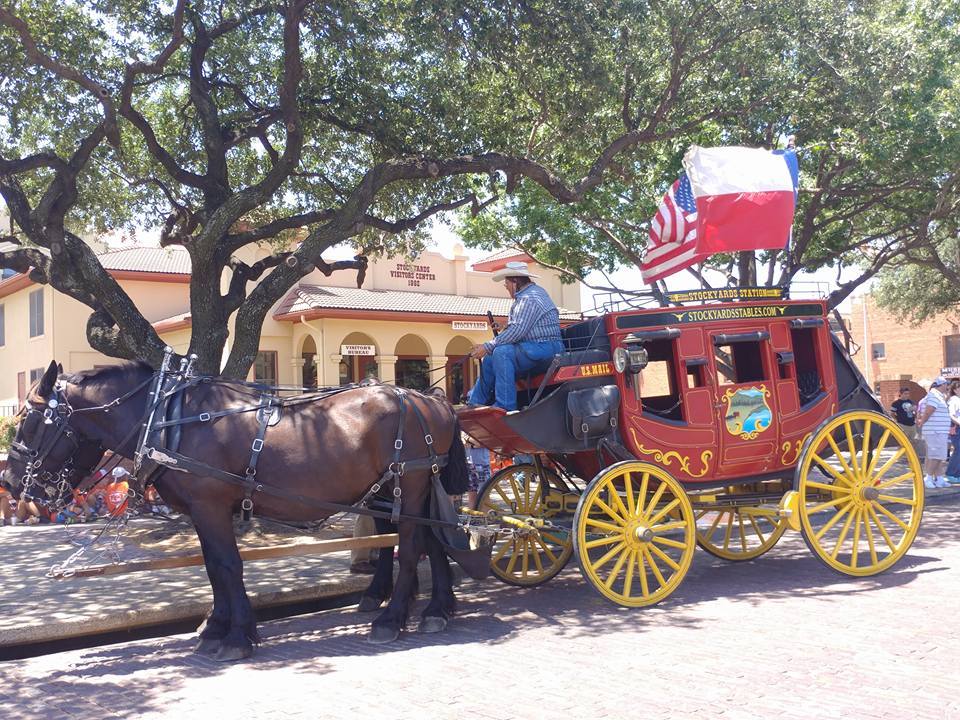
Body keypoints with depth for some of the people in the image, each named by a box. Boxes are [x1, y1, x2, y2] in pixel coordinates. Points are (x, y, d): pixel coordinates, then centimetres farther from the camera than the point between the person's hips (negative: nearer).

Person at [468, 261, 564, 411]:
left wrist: (487, 346, -20)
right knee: (490, 358, 9)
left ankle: (505, 406, -29)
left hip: (546, 348, -11)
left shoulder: (529, 298, -15)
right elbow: (516, 328, 19)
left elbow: (517, 331, -24)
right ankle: (474, 403, 13)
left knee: (501, 352, -29)